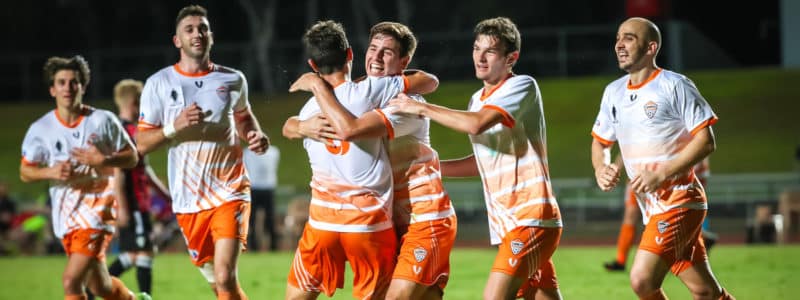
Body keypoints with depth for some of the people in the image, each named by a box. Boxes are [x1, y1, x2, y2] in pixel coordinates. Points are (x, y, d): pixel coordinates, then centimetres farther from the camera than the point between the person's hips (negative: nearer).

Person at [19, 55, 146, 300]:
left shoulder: (104, 121, -4)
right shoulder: (40, 129, 0)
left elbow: (131, 157, 3)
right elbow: (25, 172, 8)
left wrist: (104, 161, -17)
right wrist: (50, 172, -14)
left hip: (97, 208, -4)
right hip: (65, 213, 4)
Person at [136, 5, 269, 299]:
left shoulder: (233, 80, 3)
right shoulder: (159, 84, -1)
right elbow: (141, 144, -1)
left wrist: (256, 136, 3)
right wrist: (175, 126, -17)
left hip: (229, 192, -1)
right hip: (188, 198, 1)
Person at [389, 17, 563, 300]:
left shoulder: (523, 86, -10)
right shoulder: (477, 100, 15)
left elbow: (477, 124, -25)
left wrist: (422, 108, -15)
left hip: (531, 217, -8)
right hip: (507, 223, 8)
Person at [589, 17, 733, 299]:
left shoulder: (674, 86, -9)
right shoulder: (614, 92, 12)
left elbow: (706, 141, -12)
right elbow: (600, 141, 22)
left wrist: (661, 174, -20)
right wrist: (601, 169, -1)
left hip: (679, 200, -6)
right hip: (652, 208, 6)